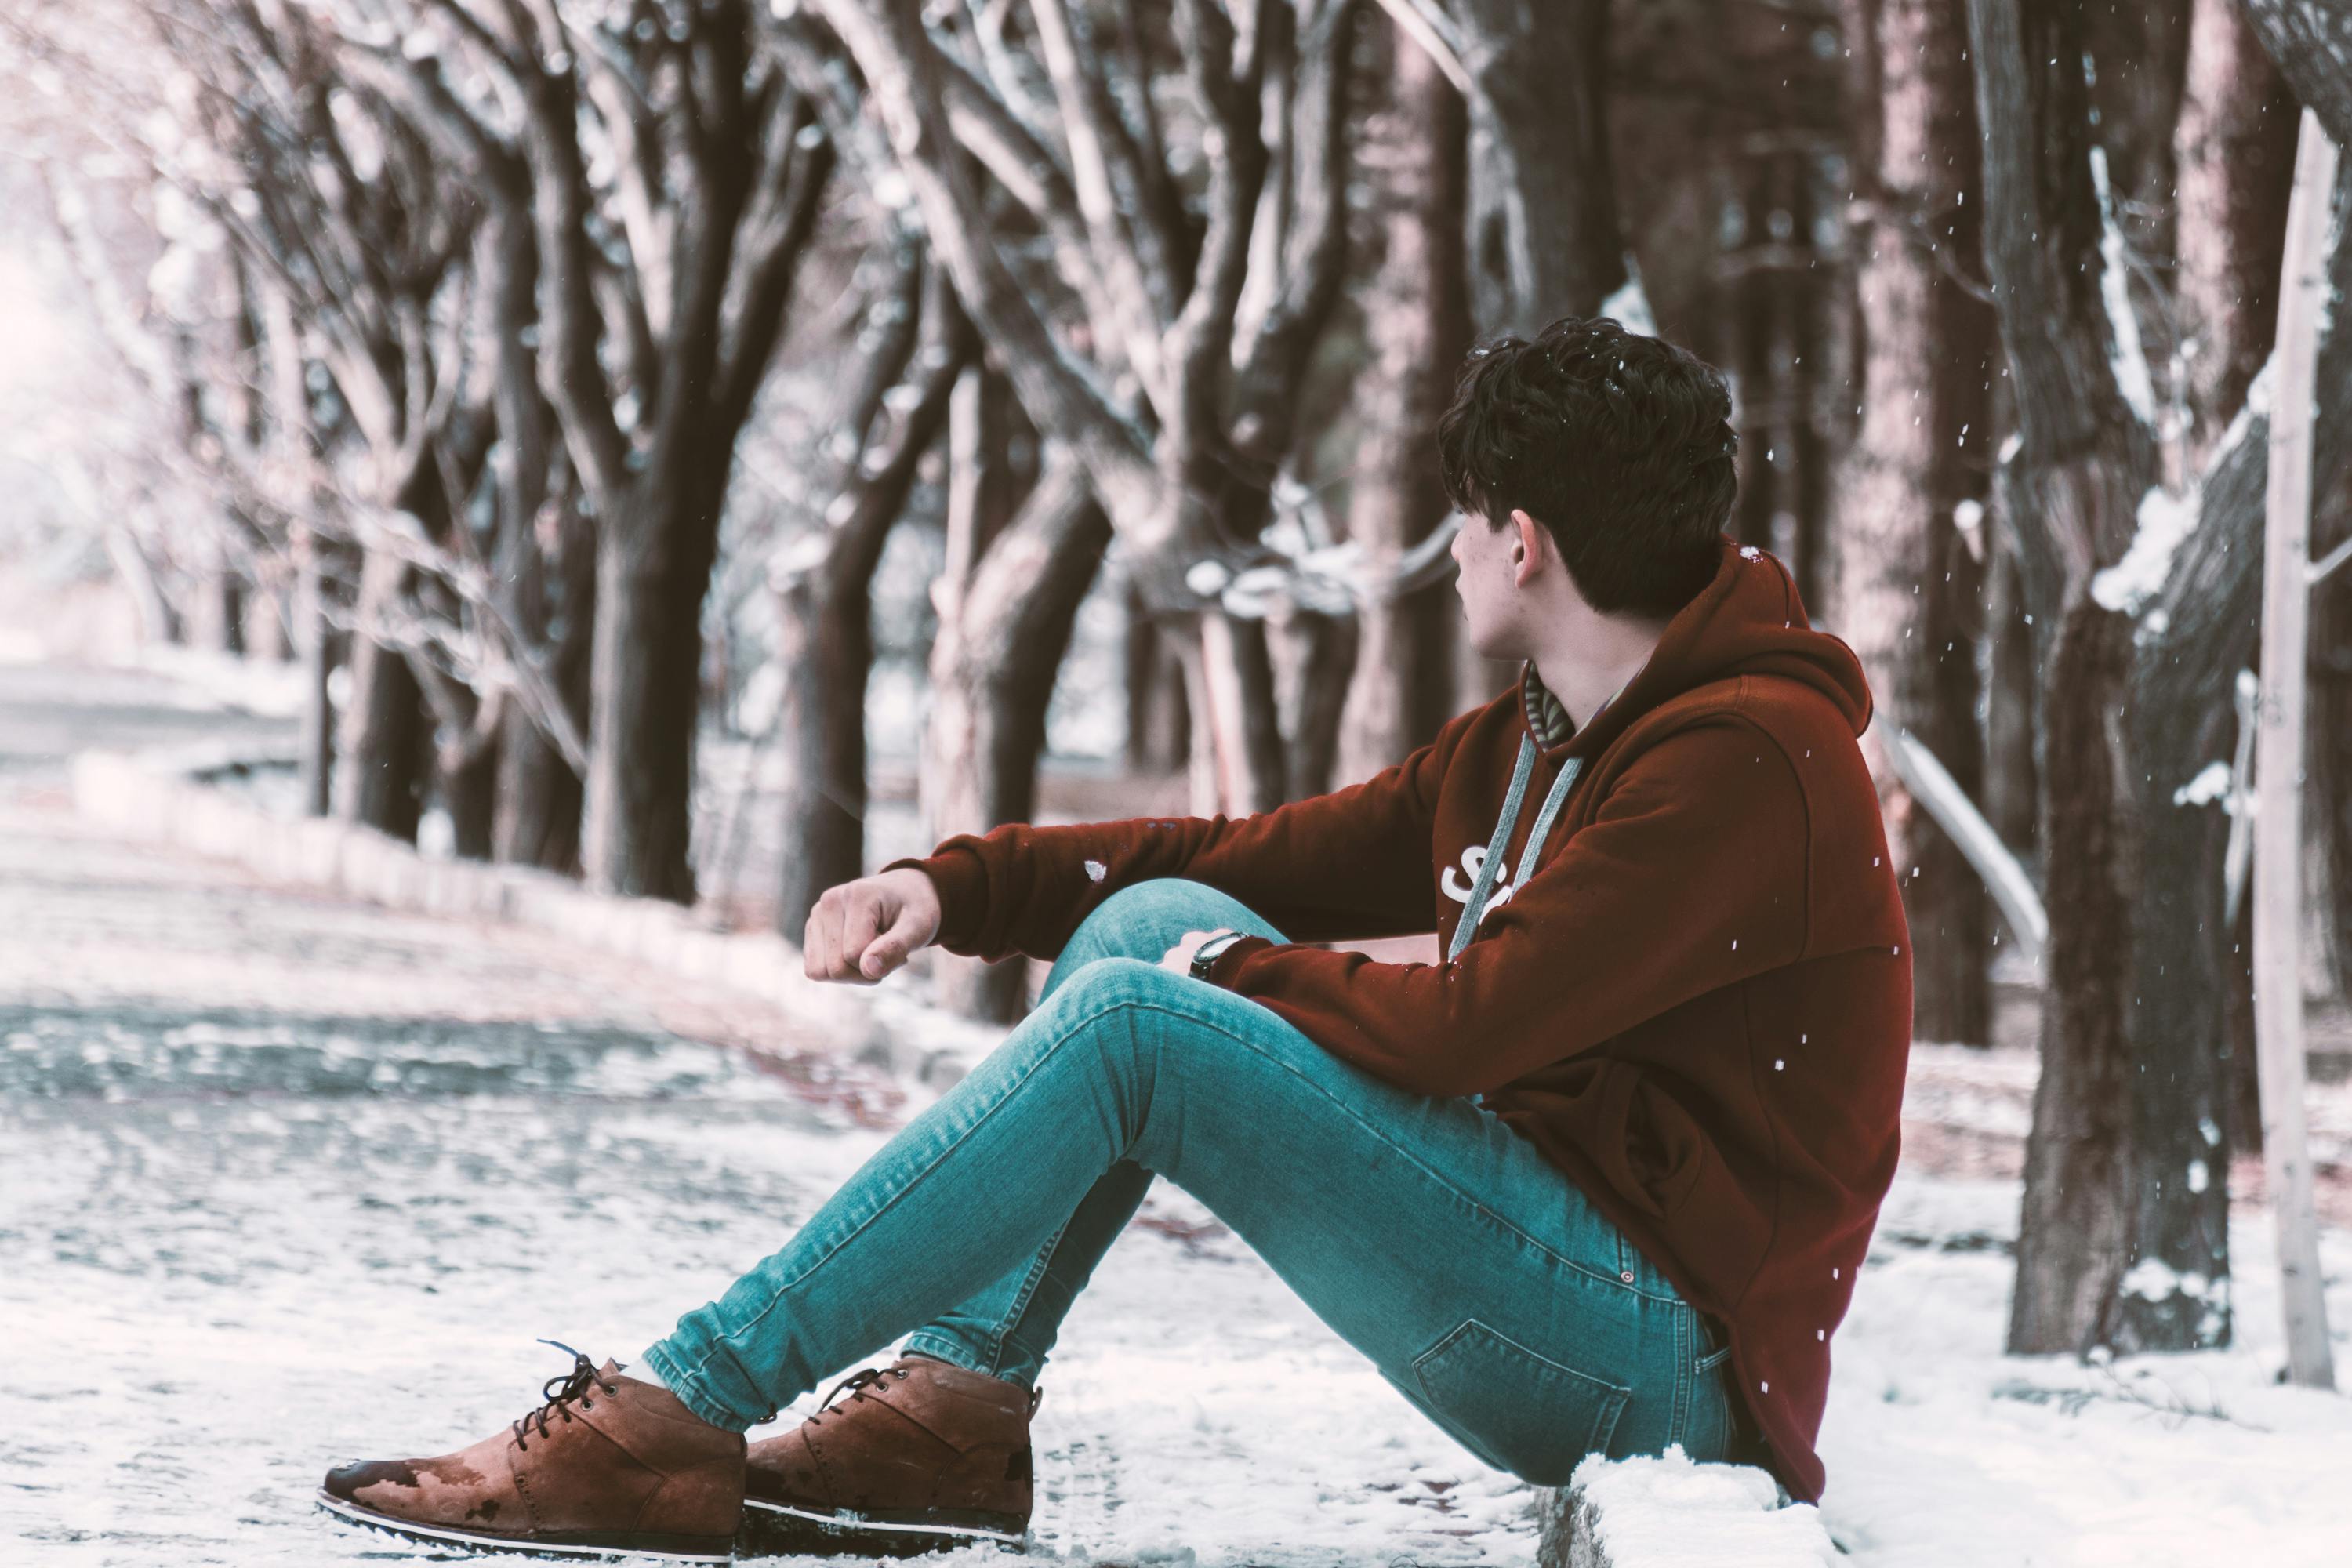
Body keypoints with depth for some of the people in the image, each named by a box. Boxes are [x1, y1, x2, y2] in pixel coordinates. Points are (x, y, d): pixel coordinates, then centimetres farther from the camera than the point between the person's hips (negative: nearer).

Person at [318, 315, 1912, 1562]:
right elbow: (1258, 862, 18)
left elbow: (1473, 1023, -22)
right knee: (1151, 923, 3)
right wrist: (955, 887, 6)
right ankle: (953, 1414, -5)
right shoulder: (1531, 745, 16)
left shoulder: (1747, 762, -15)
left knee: (1137, 1022, -20)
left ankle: (681, 1410, -19)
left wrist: (1244, 979, -4)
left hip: (1663, 1350, -9)